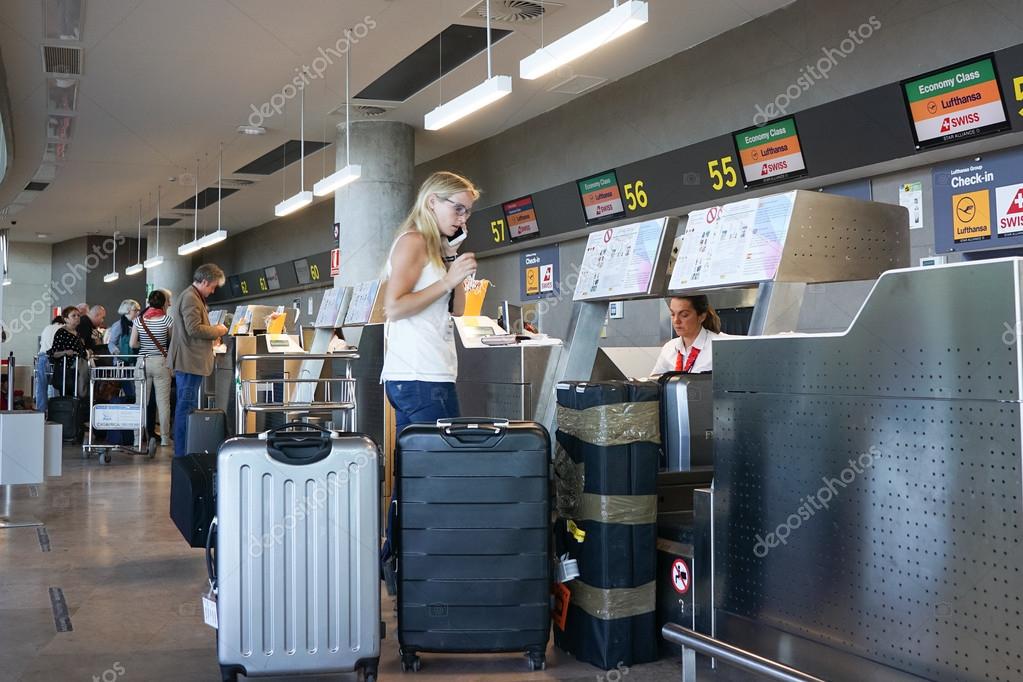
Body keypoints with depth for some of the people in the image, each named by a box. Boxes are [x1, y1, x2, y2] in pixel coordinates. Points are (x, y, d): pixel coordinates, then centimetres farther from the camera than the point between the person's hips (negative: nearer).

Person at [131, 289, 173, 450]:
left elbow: (133, 344, 1)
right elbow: (173, 341, 3)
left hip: (143, 362, 3)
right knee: (163, 402, 2)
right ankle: (165, 438, 4)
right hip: (161, 362, -2)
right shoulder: (166, 319, -6)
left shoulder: (138, 320, 2)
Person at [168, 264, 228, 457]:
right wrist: (216, 331, -9)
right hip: (190, 361, -11)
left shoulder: (192, 296, 20)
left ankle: (184, 451, 20)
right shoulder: (190, 298, -14)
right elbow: (194, 329, -22)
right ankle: (182, 453, -5)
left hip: (190, 361, 11)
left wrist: (212, 332, 16)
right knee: (186, 407, -8)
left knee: (188, 407, 14)